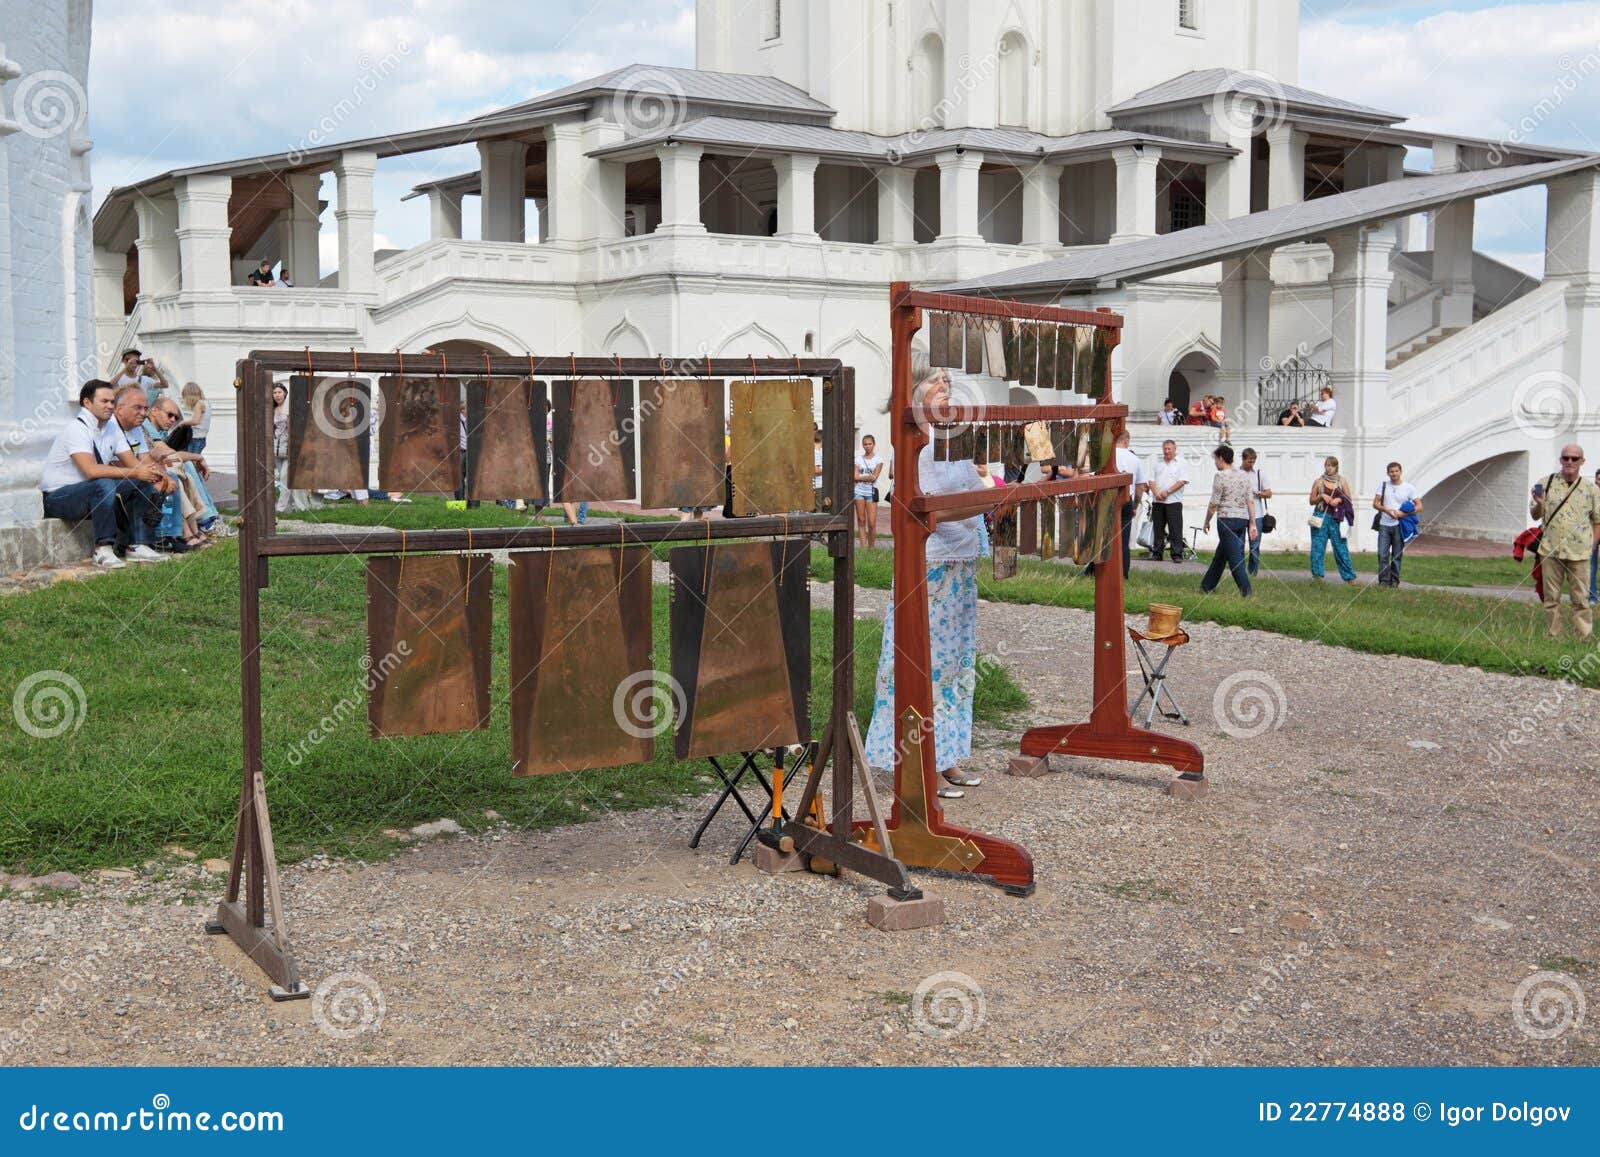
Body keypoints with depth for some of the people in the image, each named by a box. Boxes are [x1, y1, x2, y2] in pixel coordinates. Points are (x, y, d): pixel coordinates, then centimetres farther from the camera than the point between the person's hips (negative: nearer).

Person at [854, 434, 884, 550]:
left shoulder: (878, 460, 3)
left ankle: (871, 547, 5)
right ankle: (863, 547, 3)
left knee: (872, 523, -7)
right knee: (861, 520, 2)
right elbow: (855, 477, -1)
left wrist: (861, 477, -5)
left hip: (871, 491, -2)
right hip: (859, 490, 2)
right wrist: (868, 477, -9)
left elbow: (874, 477, -7)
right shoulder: (858, 459, 8)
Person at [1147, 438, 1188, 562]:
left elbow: (1182, 481, -7)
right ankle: (1157, 553, 12)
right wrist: (1156, 493, -7)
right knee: (1158, 528, 7)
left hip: (1173, 501, -5)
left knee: (1175, 529, -8)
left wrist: (1167, 492, -14)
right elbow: (1151, 480, 12)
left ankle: (1177, 554, -7)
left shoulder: (1181, 463, 4)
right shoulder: (1158, 464, 18)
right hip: (1157, 501, 5)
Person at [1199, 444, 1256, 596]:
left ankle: (1246, 590, -8)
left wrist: (1207, 521, 6)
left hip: (1227, 519, -7)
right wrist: (1252, 524, 10)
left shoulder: (1220, 477, -9)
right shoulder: (1244, 476, 10)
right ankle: (1207, 586, 26)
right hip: (1243, 519, 7)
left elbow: (1213, 503, -8)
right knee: (1220, 554, 17)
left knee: (1234, 556, -4)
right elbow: (1251, 501, 8)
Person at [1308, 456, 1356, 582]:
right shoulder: (1318, 481, 6)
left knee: (1340, 546, -2)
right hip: (1321, 516, 0)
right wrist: (1321, 496, -9)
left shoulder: (1342, 481, 7)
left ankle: (1349, 577, 3)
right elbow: (1312, 501, 9)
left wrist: (1339, 500, -8)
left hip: (1336, 518, 0)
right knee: (1318, 546, -1)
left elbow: (1349, 500, 10)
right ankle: (1317, 574, 6)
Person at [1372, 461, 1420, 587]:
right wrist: (1387, 510, -13)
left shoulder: (1409, 488, 2)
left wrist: (1403, 514, -13)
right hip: (1384, 525, 1)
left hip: (1399, 526, -1)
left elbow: (1419, 507, 0)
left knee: (1397, 555, 3)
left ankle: (1394, 580, 11)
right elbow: (1375, 503, 6)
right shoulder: (1383, 485, 7)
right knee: (1382, 554, -5)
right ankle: (1384, 580, 1)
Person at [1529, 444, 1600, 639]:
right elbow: (1535, 514, 11)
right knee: (1551, 597, 7)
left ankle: (1584, 638, 2)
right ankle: (1552, 637, 14)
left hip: (1578, 552, -2)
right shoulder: (1547, 484, 6)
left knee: (1580, 598, -1)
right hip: (1550, 550, 2)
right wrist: (1539, 504, -11)